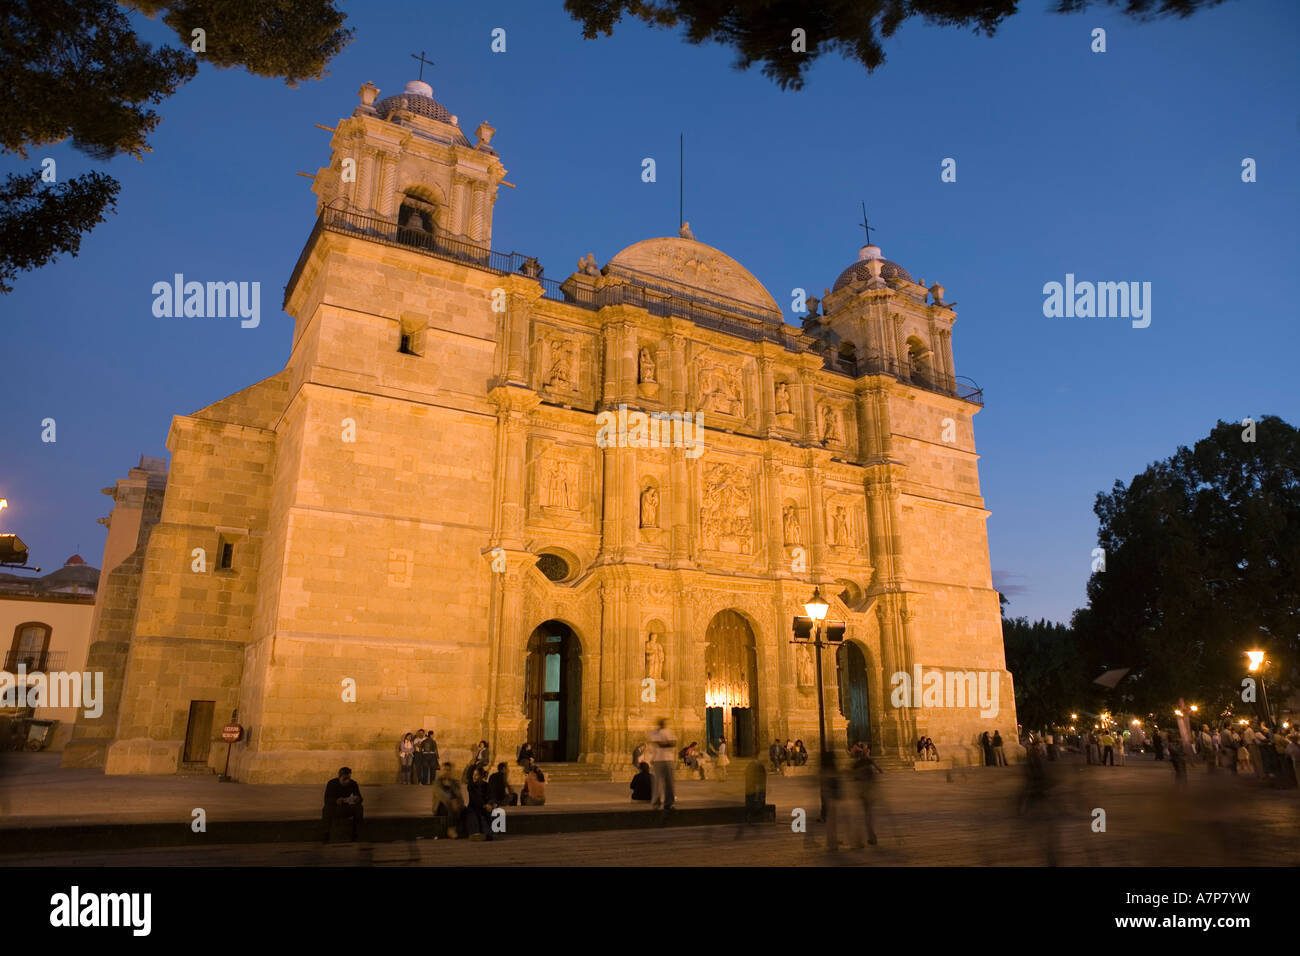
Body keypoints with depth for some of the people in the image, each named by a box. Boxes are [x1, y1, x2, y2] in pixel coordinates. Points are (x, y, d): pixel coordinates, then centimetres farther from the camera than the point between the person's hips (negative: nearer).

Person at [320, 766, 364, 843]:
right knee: (327, 810, -35)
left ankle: (356, 836, -18)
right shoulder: (332, 784, -11)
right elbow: (327, 800, -22)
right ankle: (325, 836, -25)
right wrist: (336, 801, -44)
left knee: (359, 808, -27)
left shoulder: (353, 784, -4)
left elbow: (360, 798, -7)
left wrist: (357, 799, -34)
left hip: (347, 809, 2)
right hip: (334, 807, -2)